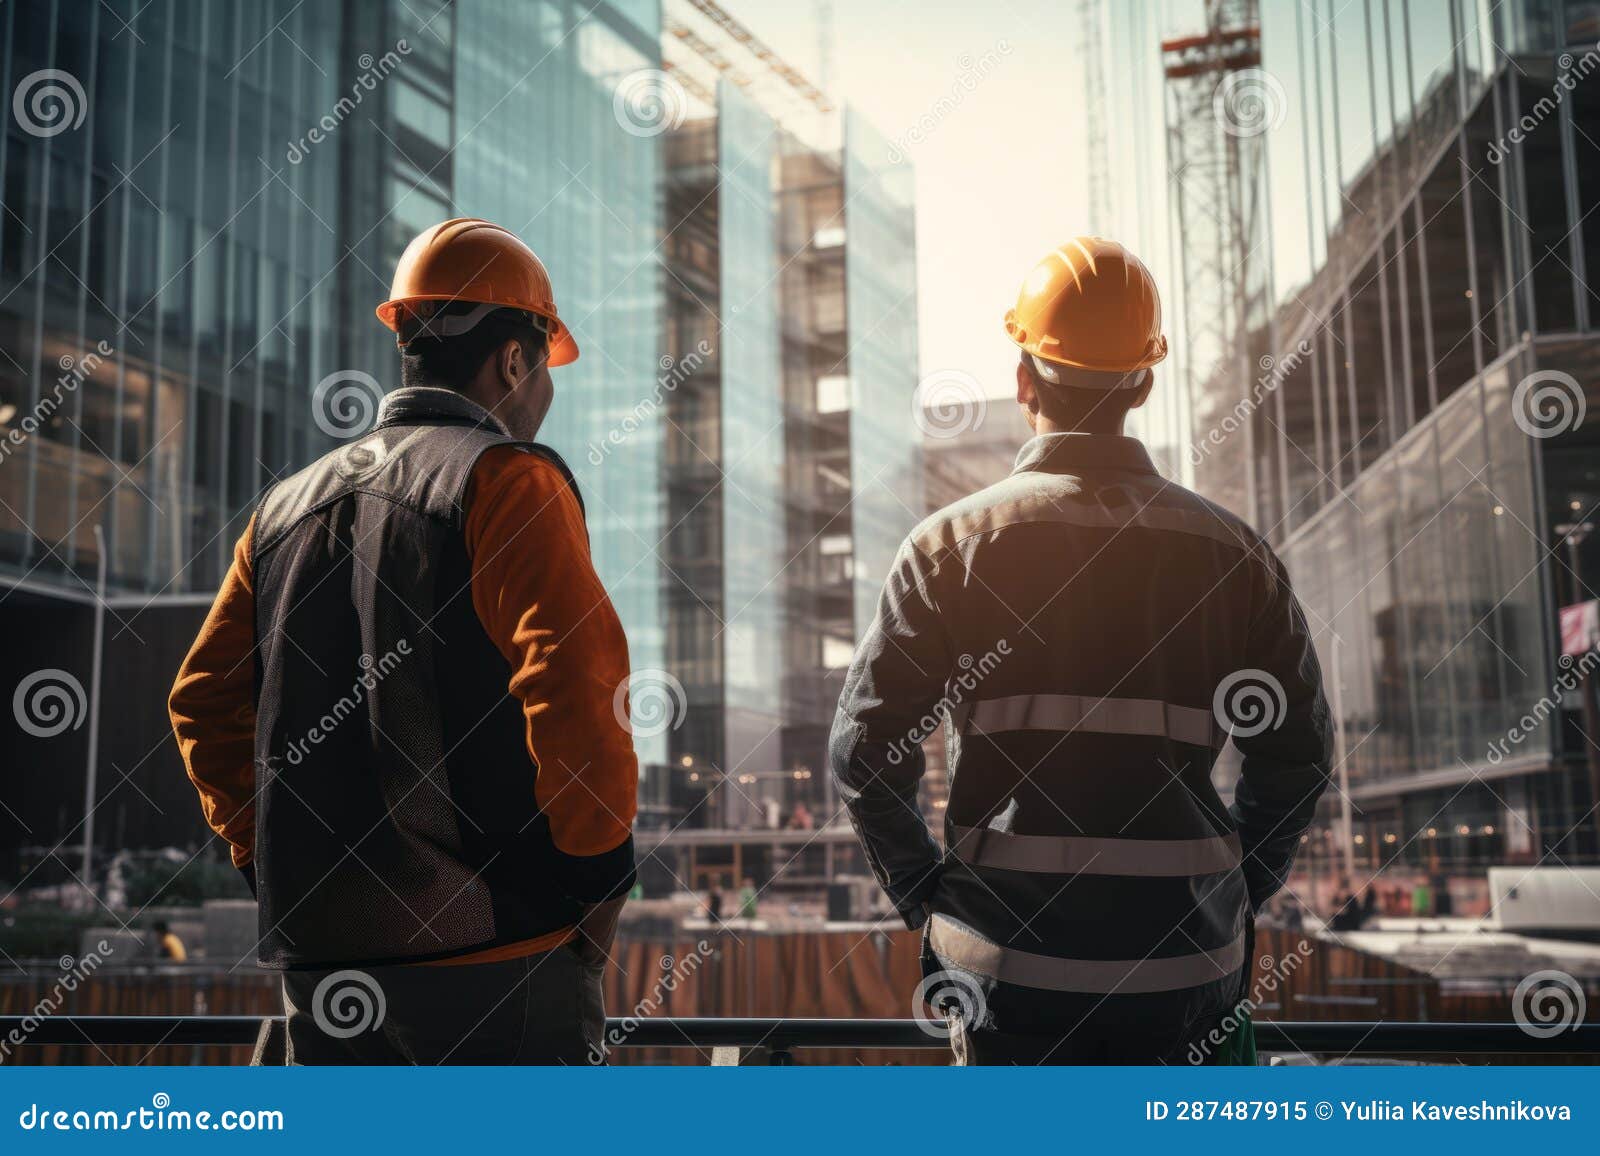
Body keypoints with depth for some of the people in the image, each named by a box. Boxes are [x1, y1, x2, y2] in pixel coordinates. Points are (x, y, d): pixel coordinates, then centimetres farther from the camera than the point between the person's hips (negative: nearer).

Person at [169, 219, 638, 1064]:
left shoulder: (285, 506, 14)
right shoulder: (505, 478, -7)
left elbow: (204, 702, 15)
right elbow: (573, 678, -19)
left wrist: (269, 862, 17)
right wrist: (600, 867, -8)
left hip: (315, 948, 7)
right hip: (493, 946, -6)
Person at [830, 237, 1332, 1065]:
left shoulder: (952, 544, -5)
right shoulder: (1229, 552, 1)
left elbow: (863, 751, -5)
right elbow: (1297, 754, 6)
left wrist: (925, 899, 7)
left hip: (1010, 948, -1)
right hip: (1183, 961, 2)